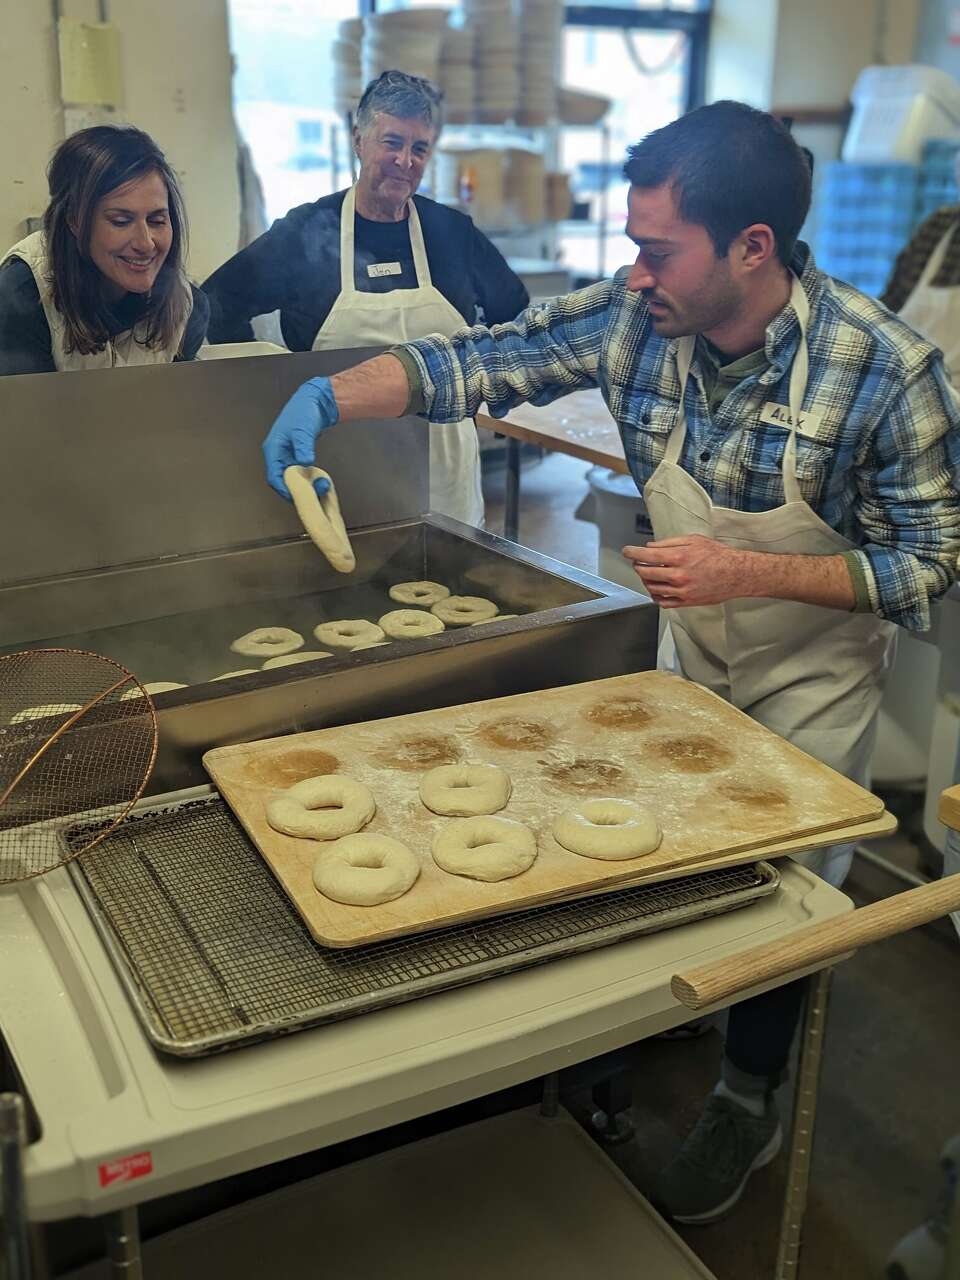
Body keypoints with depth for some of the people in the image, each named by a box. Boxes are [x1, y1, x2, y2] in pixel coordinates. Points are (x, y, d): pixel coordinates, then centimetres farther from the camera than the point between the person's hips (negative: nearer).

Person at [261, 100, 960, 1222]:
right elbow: (478, 361, -11)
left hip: (814, 676, -4)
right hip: (691, 654, 4)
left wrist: (747, 572, -32)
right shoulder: (634, 317, -19)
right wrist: (329, 397, -25)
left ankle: (749, 1107, 34)